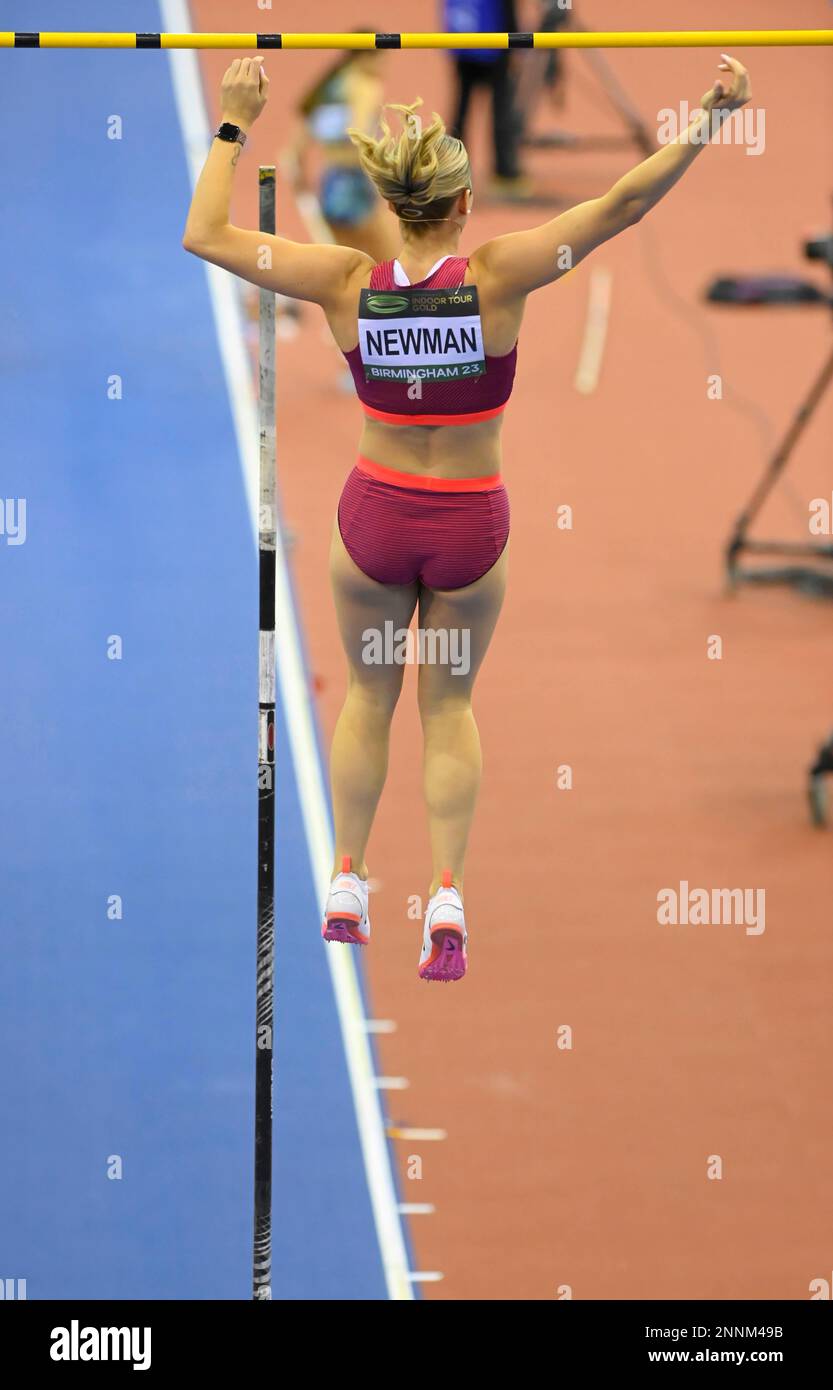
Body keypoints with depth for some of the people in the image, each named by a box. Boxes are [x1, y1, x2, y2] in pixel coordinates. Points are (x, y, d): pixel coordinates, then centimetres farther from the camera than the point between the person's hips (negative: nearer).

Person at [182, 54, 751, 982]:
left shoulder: (347, 283, -13)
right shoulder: (496, 277, -18)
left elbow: (206, 235, -7)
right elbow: (620, 206, -18)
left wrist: (234, 124, 1)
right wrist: (708, 119, -14)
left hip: (374, 515, 1)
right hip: (469, 522, -1)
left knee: (368, 696, 22)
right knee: (448, 706, 15)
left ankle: (347, 884, 25)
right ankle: (446, 897, 5)